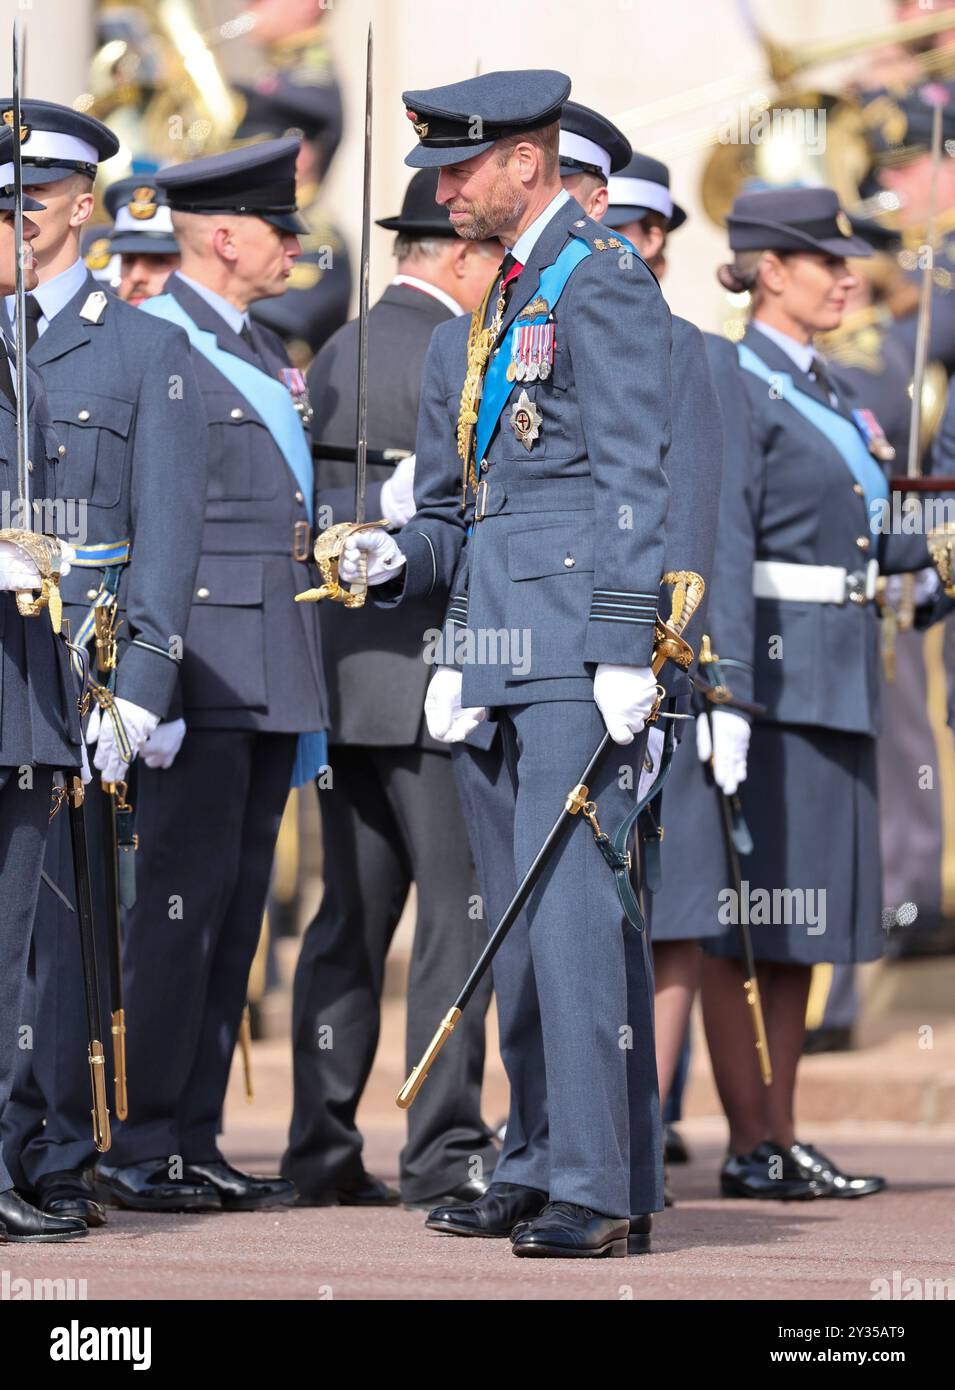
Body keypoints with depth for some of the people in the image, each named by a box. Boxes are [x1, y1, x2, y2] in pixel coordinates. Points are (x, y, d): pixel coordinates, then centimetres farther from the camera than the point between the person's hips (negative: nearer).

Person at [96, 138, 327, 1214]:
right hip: (205, 670, -9)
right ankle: (145, 1153, -5)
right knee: (184, 904, -9)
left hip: (273, 676, 9)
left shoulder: (266, 357, 20)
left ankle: (197, 1142, 11)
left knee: (235, 910, 8)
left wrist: (309, 704, 21)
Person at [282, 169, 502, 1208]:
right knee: (459, 910, -5)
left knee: (350, 917, 11)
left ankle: (321, 1149, 11)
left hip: (343, 671, 8)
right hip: (434, 672, -8)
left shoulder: (337, 354, 15)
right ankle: (446, 1151, -7)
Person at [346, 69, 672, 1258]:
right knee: (519, 914, 11)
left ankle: (604, 1186, -11)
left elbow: (632, 485, -13)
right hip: (505, 650, 9)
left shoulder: (604, 290, -7)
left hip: (580, 650, -9)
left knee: (573, 904, -12)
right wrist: (400, 559, 5)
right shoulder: (484, 321, 20)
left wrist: (624, 653, -18)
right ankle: (537, 1170, 17)